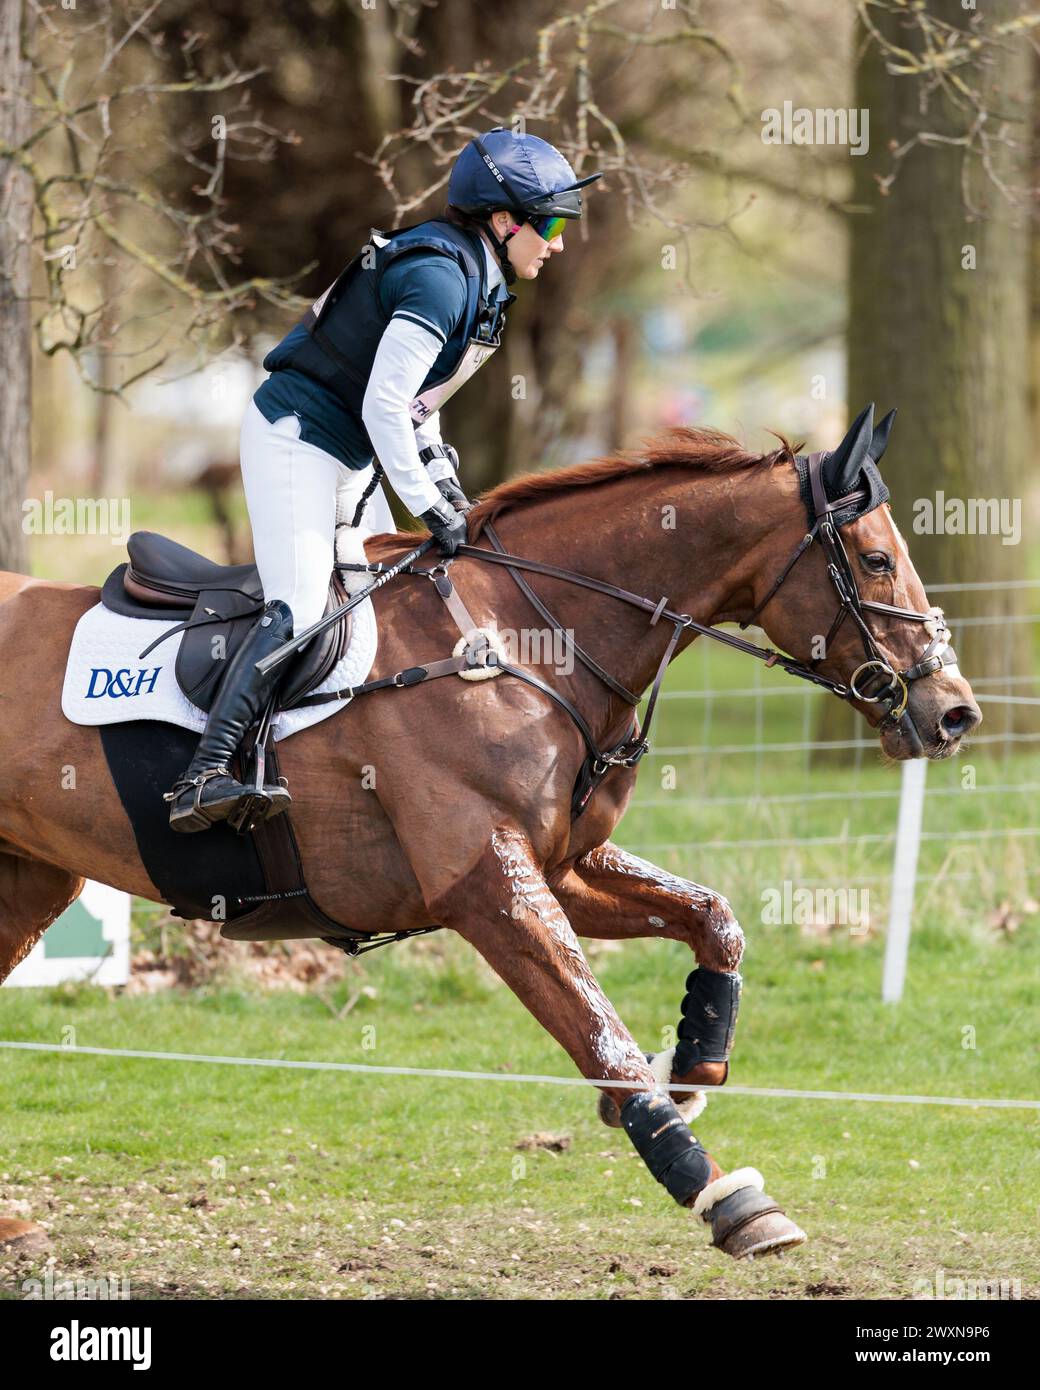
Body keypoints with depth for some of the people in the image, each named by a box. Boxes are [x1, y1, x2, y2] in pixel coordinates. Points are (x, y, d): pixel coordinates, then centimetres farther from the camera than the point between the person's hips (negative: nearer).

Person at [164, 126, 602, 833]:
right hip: (296, 436, -11)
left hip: (351, 456, 11)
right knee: (298, 611, -21)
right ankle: (203, 780, -30)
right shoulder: (440, 278, -22)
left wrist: (441, 474, 9)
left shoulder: (469, 274, 10)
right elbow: (383, 405, -25)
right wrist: (430, 507, -19)